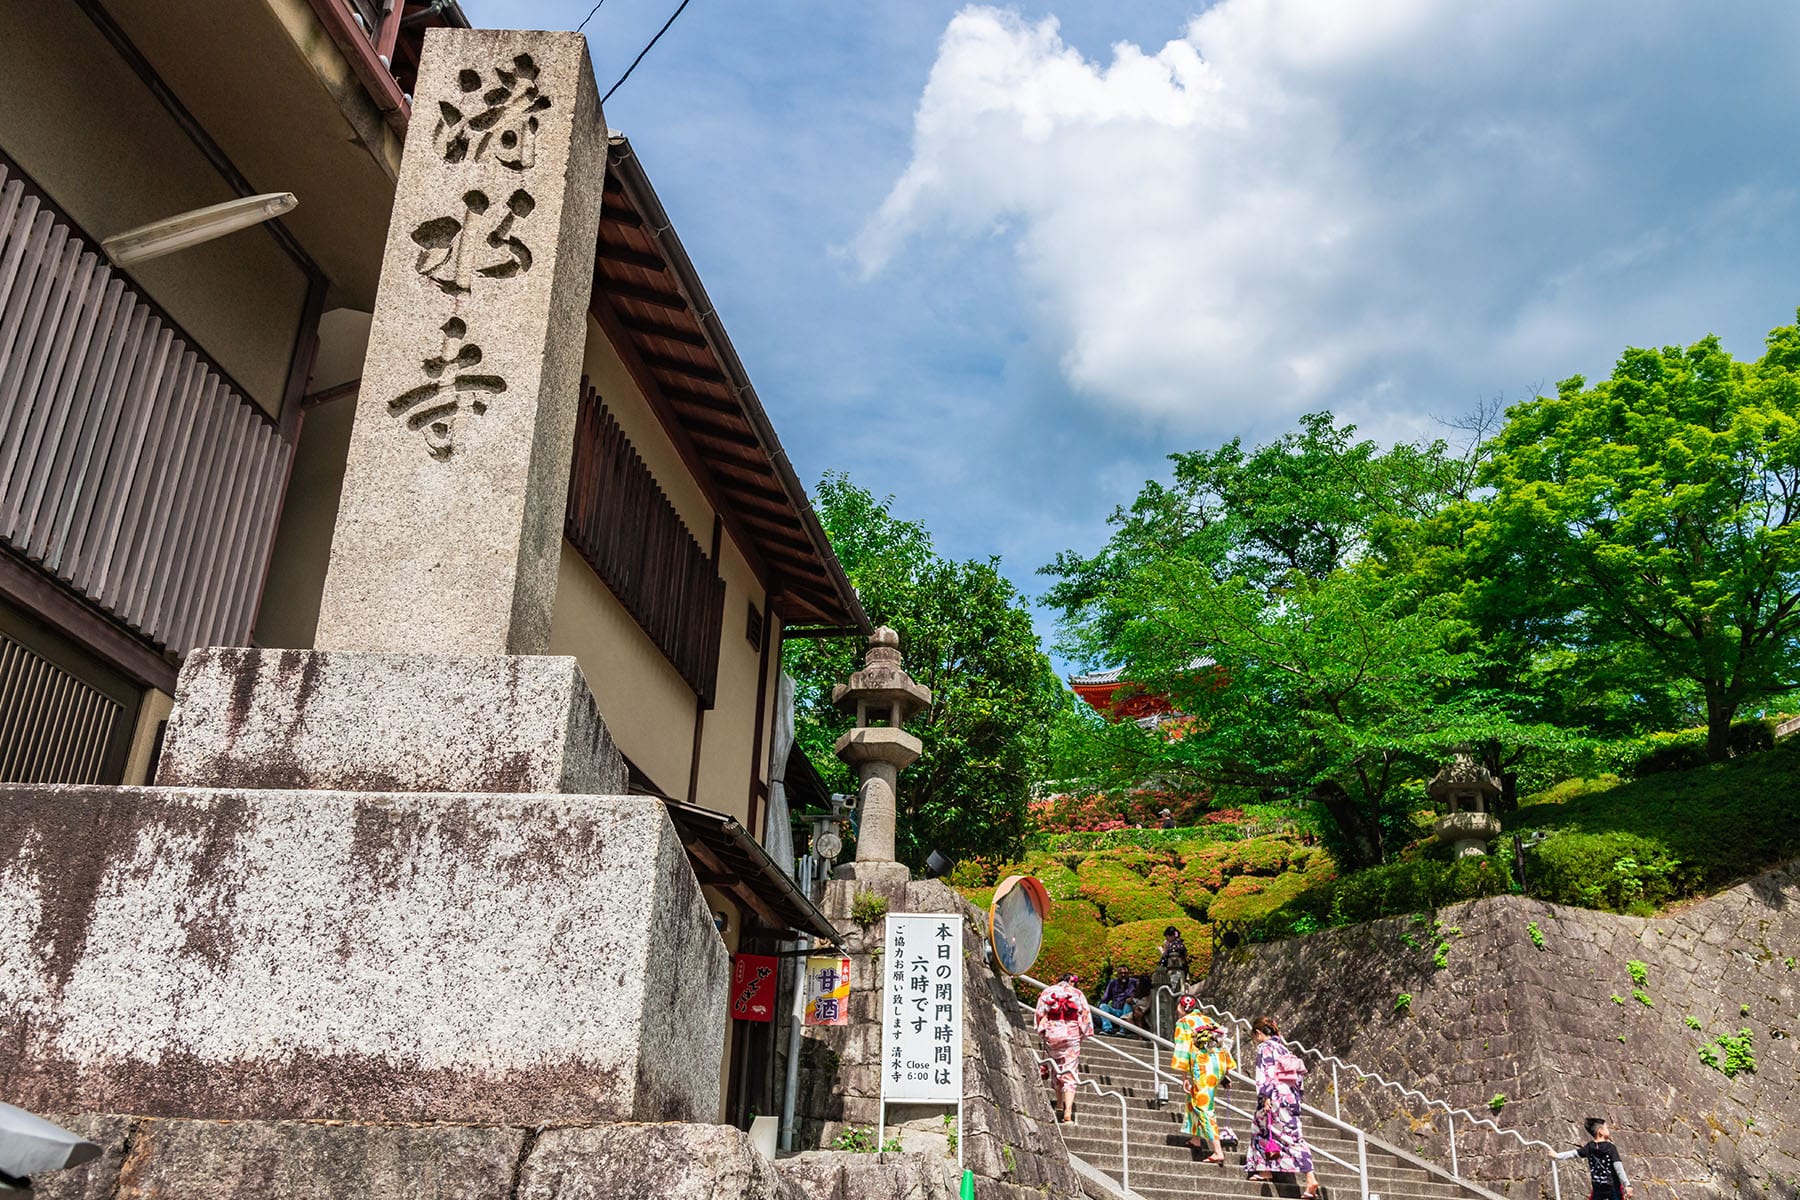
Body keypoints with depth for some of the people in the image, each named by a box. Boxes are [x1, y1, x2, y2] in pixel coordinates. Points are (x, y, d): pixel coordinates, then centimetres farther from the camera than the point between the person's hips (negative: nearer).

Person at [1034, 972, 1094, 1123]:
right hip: (1072, 1035, -2)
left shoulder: (1047, 992, 8)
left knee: (1056, 1070, 18)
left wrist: (1043, 1031, 13)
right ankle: (1068, 1111, -15)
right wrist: (1083, 1035, 10)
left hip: (1052, 1035, 2)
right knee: (1069, 1073, -2)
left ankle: (1060, 1106, 25)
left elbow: (1040, 1014, 4)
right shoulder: (1077, 994, 4)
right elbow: (1085, 1016, 2)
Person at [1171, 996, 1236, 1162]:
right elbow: (1223, 1044, 17)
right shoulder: (1208, 1020, 22)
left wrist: (1185, 1078, -6)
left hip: (1203, 1064, -7)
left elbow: (1183, 1050, -6)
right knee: (1194, 1098, 23)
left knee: (1204, 1108, -5)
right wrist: (1223, 1075, 19)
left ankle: (1218, 1152, -13)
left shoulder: (1183, 1023, 4)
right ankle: (1196, 1139, 27)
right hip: (1219, 1061, 7)